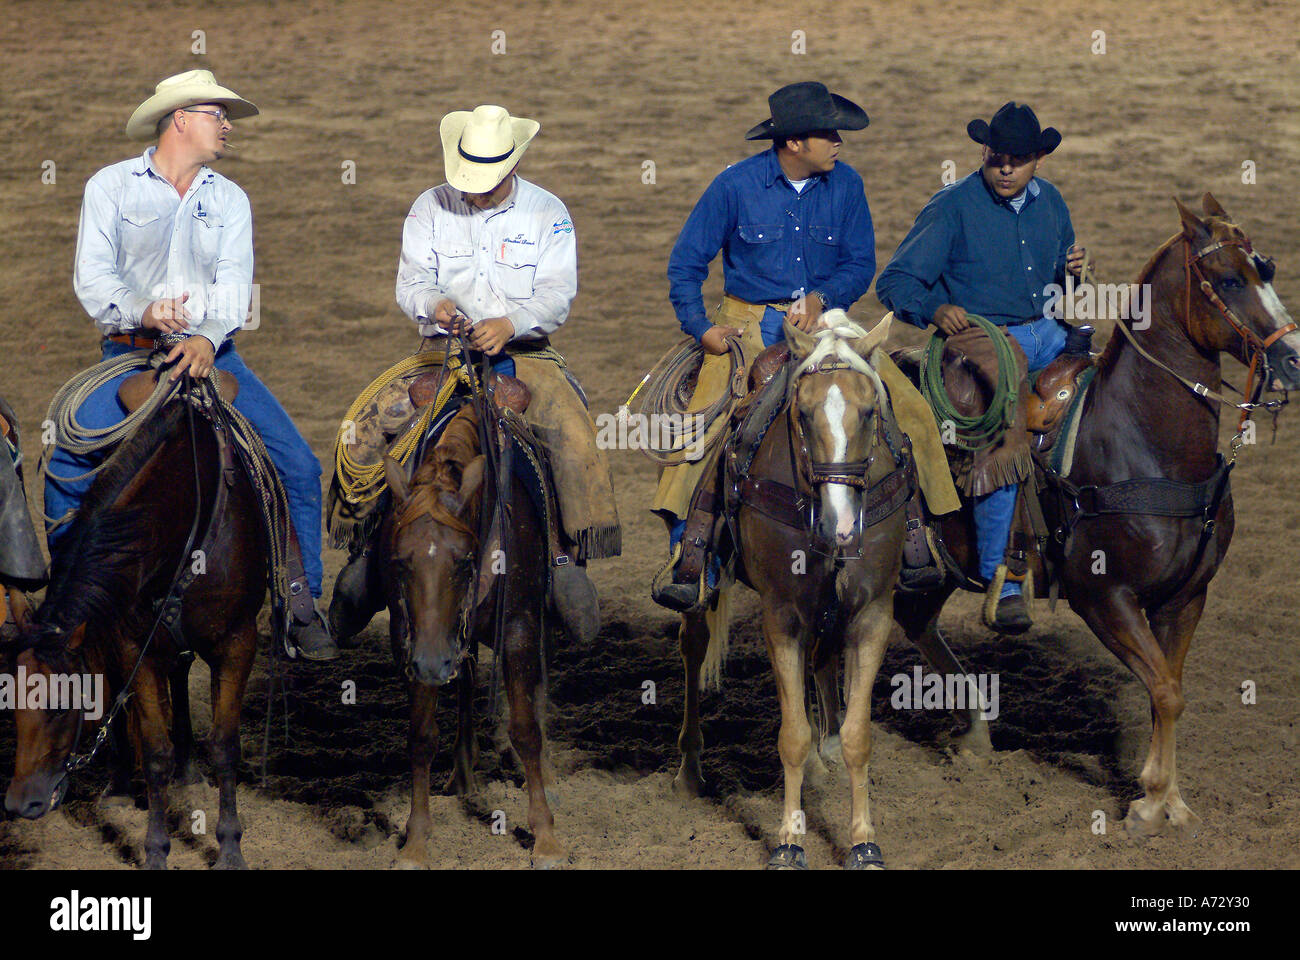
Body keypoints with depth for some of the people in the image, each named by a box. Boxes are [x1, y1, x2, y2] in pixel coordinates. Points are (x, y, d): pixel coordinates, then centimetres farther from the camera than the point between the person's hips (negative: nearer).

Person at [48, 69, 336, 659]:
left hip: (209, 353, 3)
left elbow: (234, 281, 0)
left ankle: (303, 605, 0)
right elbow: (92, 275, -6)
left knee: (298, 465, -11)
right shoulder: (111, 187, 3)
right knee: (68, 465, -23)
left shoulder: (230, 200, 12)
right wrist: (141, 311, -25)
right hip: (129, 352, -2)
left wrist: (208, 335, -21)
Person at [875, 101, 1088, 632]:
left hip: (1045, 333, 6)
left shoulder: (1049, 201, 11)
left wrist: (1070, 268, 2)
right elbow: (896, 282, -8)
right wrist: (934, 308, -28)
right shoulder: (952, 206, -6)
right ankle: (1002, 583, -12)